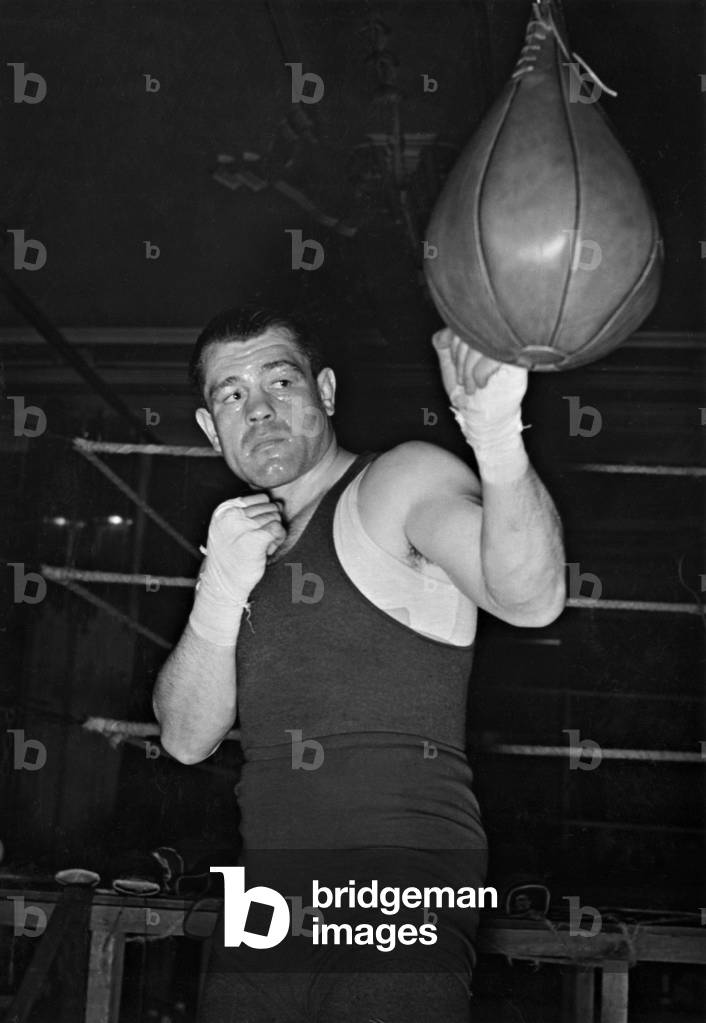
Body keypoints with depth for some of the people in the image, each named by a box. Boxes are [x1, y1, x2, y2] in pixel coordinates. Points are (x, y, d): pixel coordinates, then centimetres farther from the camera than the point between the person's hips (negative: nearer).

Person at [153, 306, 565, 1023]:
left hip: (404, 865, -6)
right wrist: (222, 589, -6)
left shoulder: (402, 481, 0)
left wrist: (497, 436, -38)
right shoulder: (244, 539, 19)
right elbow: (186, 739, 10)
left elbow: (530, 598, -20)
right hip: (267, 886, 6)